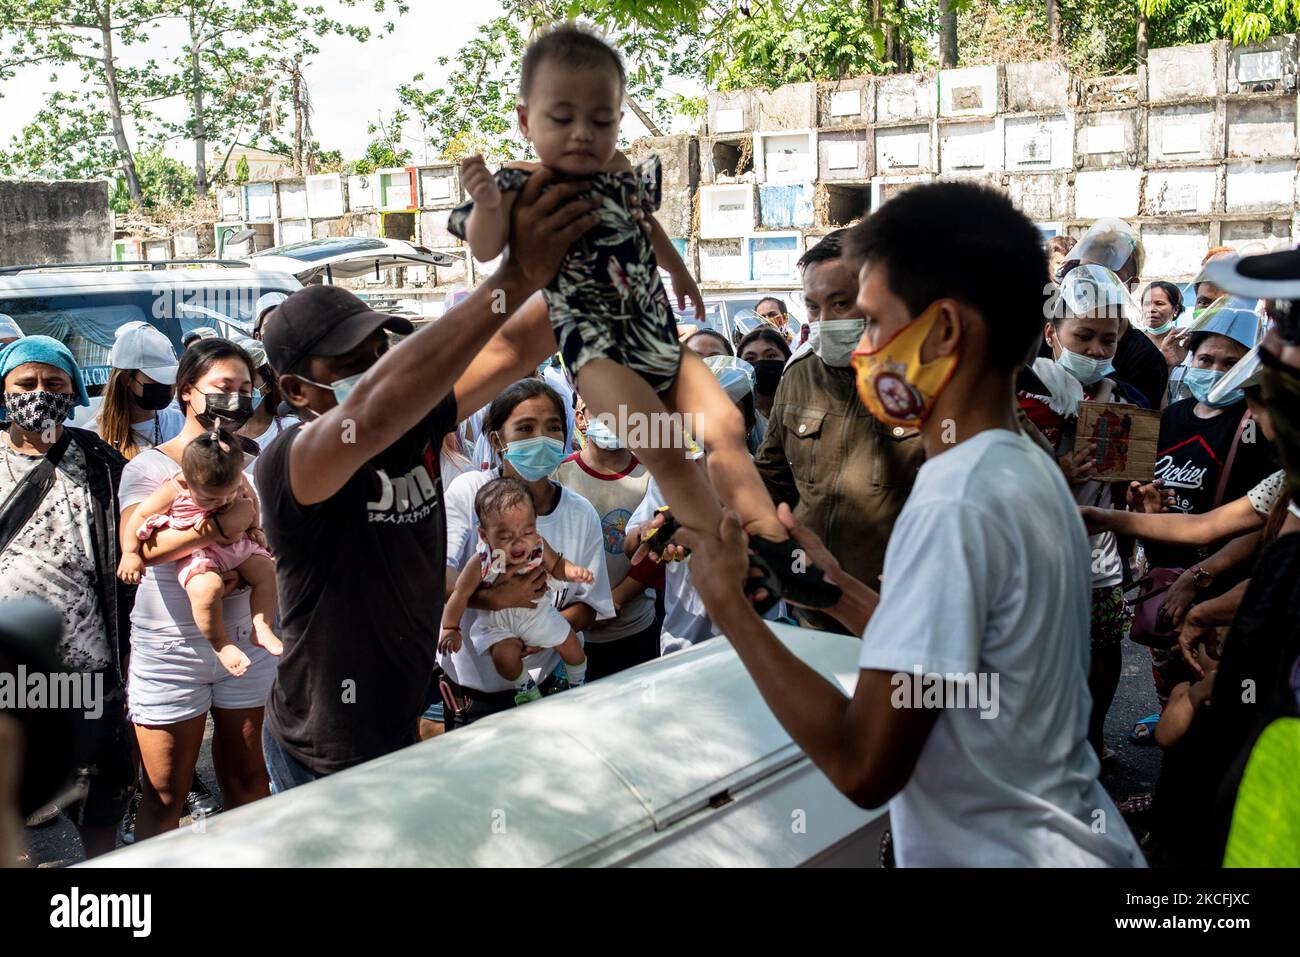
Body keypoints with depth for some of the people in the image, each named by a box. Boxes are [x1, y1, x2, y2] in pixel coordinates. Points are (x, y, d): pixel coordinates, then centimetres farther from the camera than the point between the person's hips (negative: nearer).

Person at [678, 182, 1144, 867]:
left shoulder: (954, 504, -25)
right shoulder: (1029, 471, 3)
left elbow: (864, 770, -27)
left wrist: (725, 600, -19)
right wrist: (836, 587, 5)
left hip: (1004, 854, -8)